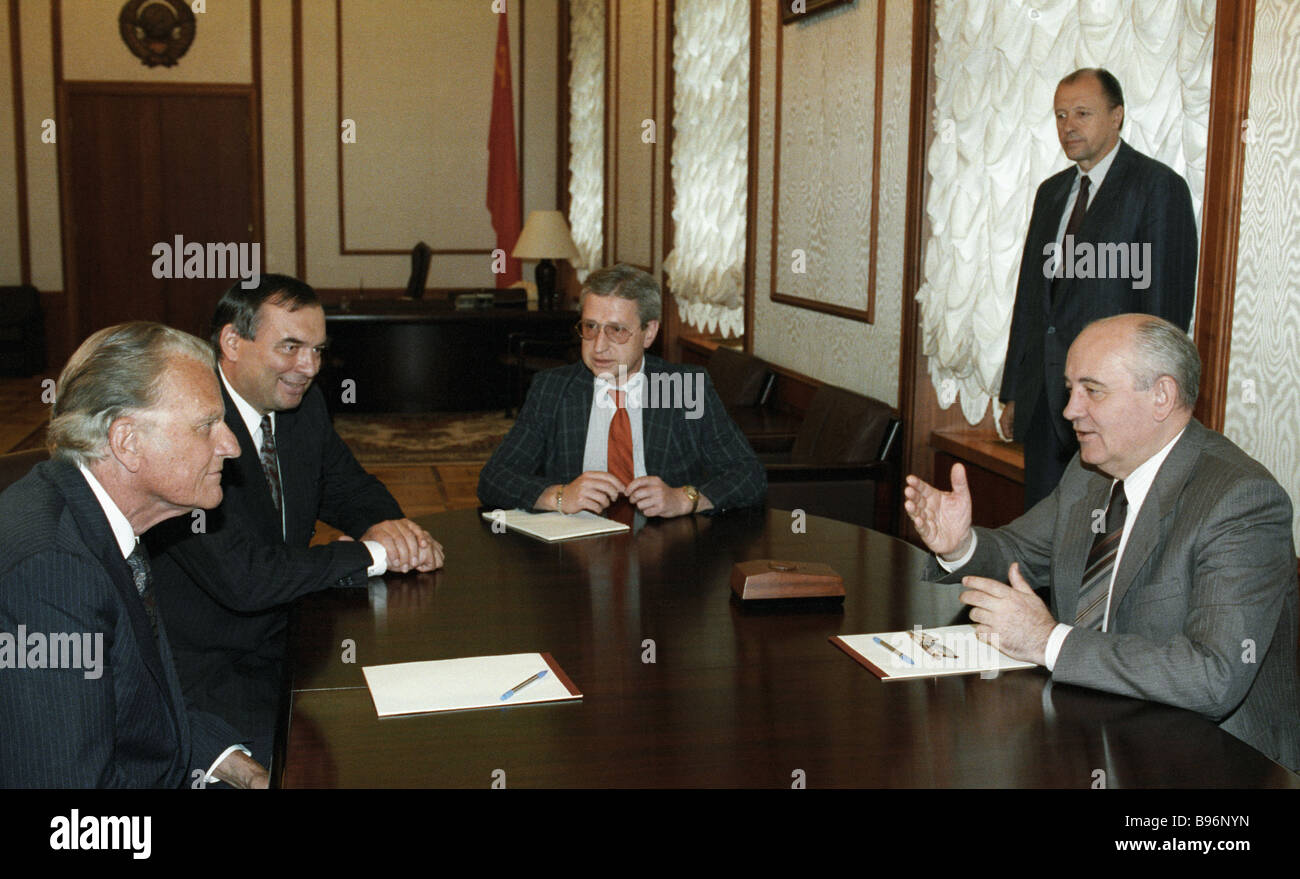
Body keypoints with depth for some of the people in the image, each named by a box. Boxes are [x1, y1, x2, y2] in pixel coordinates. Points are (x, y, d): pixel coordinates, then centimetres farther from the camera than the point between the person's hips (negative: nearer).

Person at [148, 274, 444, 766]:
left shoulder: (304, 404, 3)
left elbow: (347, 487, 18)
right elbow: (241, 578, -29)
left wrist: (385, 525, -7)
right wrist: (369, 553, -20)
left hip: (289, 639, 8)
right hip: (210, 667, -7)